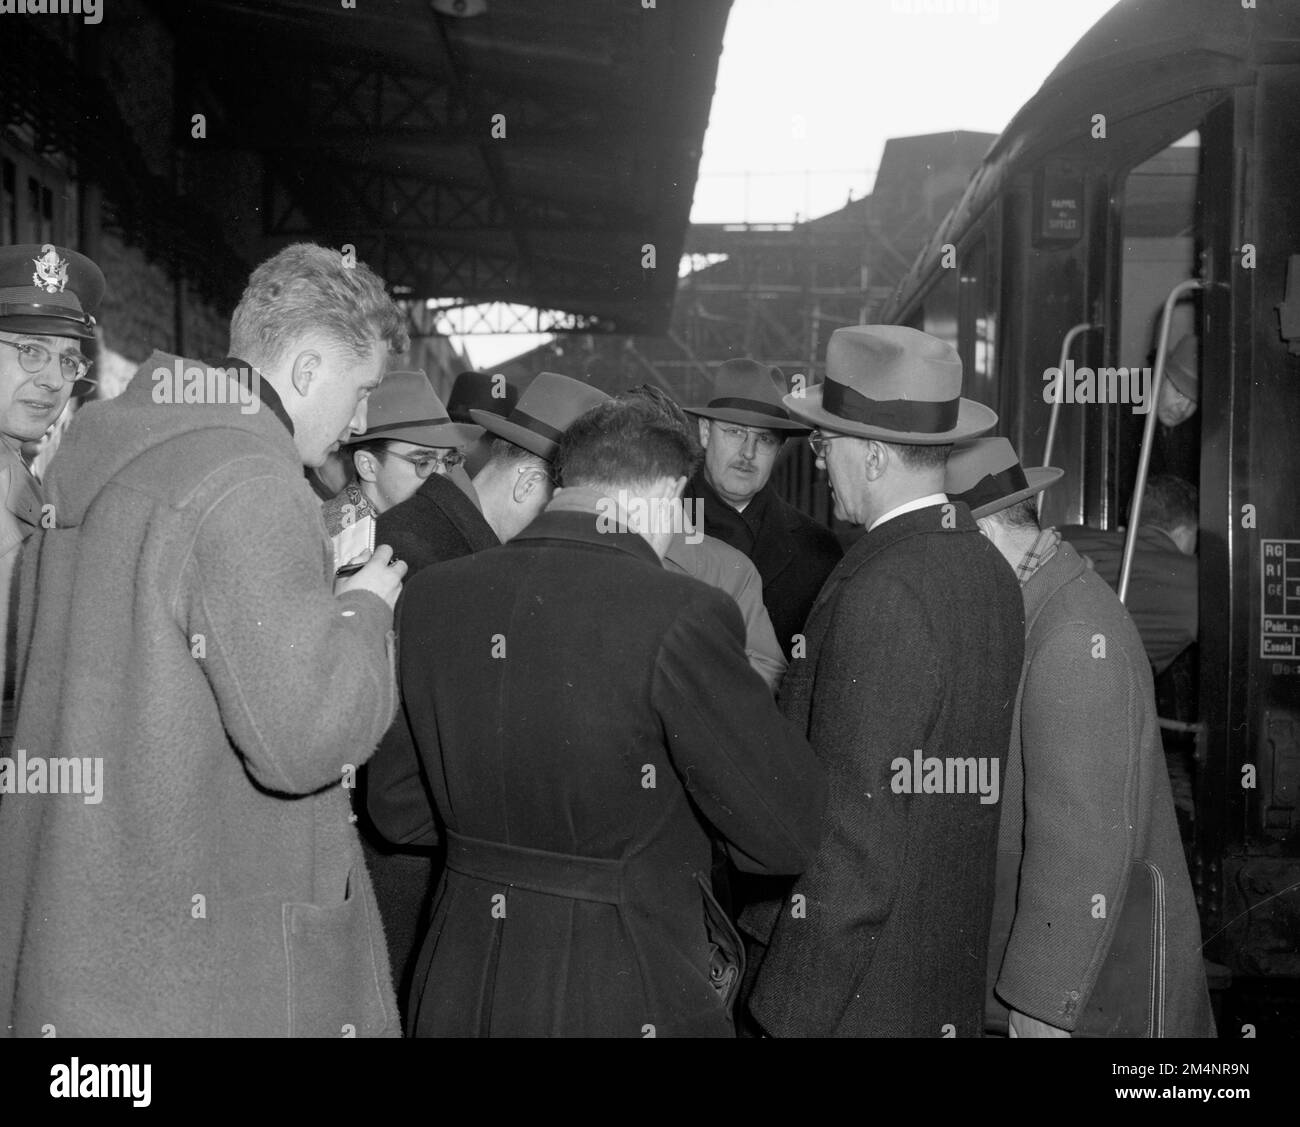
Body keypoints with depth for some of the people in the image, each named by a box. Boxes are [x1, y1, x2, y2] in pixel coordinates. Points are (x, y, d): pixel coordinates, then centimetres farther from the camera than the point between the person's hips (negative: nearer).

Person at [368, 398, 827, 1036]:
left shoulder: (430, 594, -3)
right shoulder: (680, 616, -20)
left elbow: (397, 813, 6)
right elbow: (787, 837, -14)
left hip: (462, 989, 5)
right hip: (622, 1000, -5)